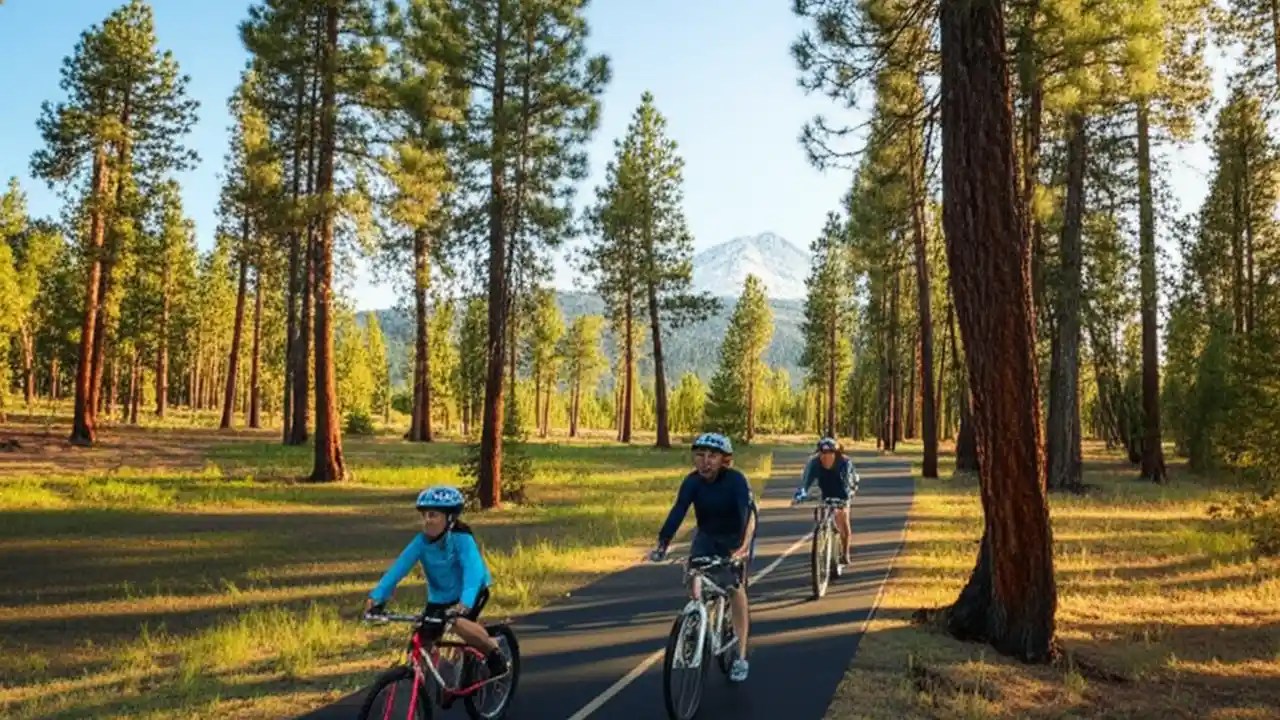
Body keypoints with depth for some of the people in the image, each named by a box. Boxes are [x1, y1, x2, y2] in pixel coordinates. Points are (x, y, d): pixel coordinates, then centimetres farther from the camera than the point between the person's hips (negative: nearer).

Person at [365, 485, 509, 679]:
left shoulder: (461, 539, -28)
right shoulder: (421, 541, -17)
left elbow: (474, 571, -41)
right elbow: (398, 567, -25)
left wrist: (464, 603, -57)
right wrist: (377, 597, -38)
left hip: (471, 592, -4)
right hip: (440, 596, 5)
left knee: (459, 624, -31)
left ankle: (496, 656, -8)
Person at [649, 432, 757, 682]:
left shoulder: (736, 479, -28)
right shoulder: (692, 481, -19)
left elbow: (748, 512, -40)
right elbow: (677, 512, -28)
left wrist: (744, 546, -56)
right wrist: (662, 545, -41)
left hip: (736, 538, -3)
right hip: (707, 535, 4)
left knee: (734, 586, -18)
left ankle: (741, 657, -10)